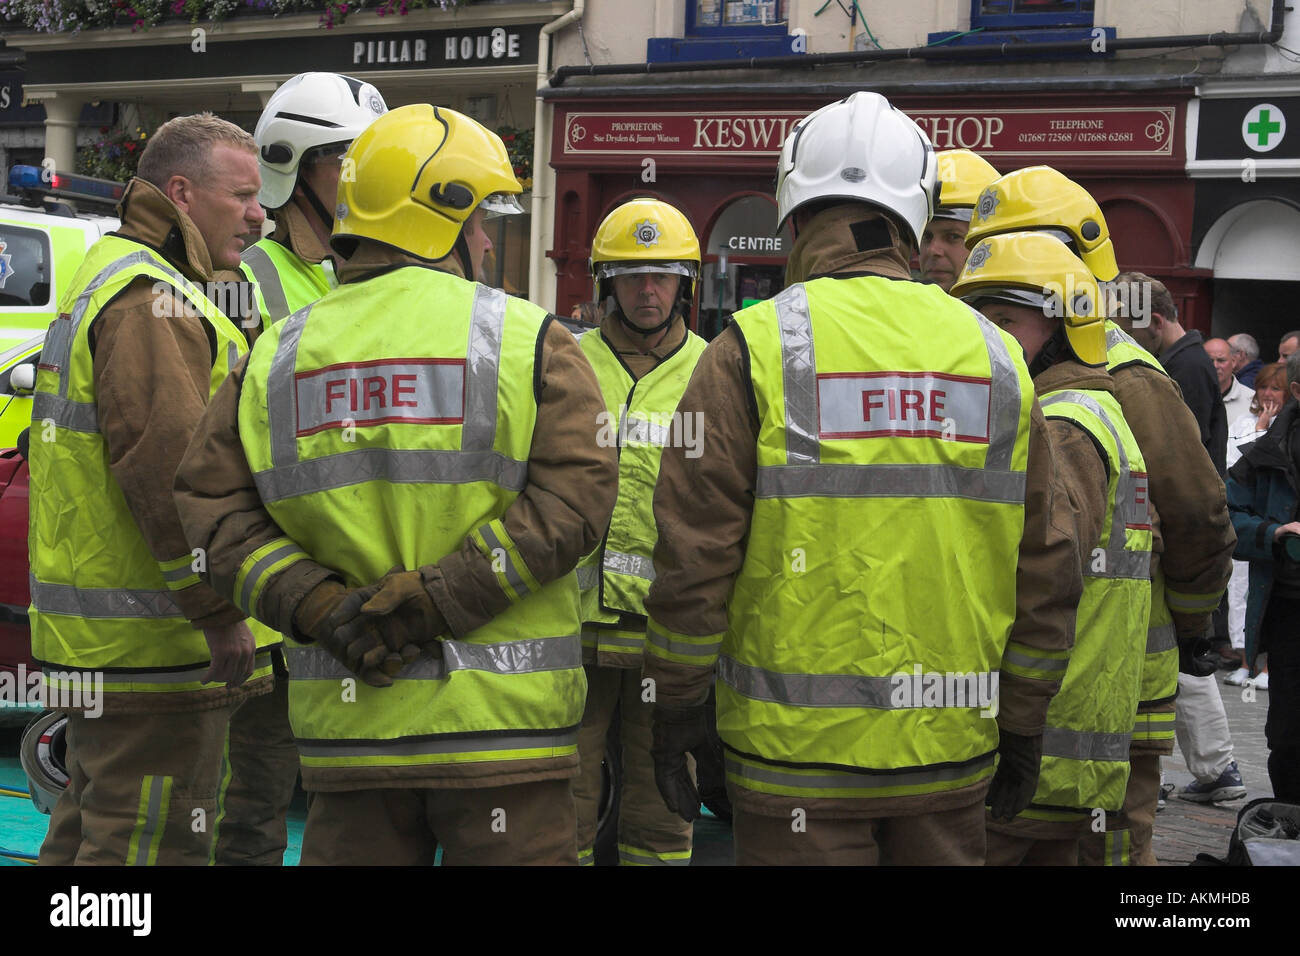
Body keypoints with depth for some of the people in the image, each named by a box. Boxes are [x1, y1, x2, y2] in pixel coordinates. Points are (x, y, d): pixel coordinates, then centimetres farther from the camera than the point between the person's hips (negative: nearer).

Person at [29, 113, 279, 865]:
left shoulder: (104, 282, 21)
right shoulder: (153, 302, -15)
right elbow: (168, 470, -24)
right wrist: (222, 613, -22)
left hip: (96, 641, 11)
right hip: (156, 642, -11)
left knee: (93, 829, 20)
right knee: (150, 843, -5)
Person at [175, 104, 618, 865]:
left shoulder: (276, 356, 8)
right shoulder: (530, 343, -3)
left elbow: (216, 510, 1)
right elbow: (574, 498, -14)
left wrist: (326, 610, -7)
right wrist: (428, 602, -15)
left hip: (347, 725, 4)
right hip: (501, 721, -3)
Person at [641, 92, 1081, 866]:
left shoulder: (755, 348, -7)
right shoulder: (994, 355, 4)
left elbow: (694, 551, -8)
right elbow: (1047, 568, 7)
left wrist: (675, 706, 3)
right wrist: (1023, 726, 15)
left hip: (799, 750, -3)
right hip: (952, 749, 3)